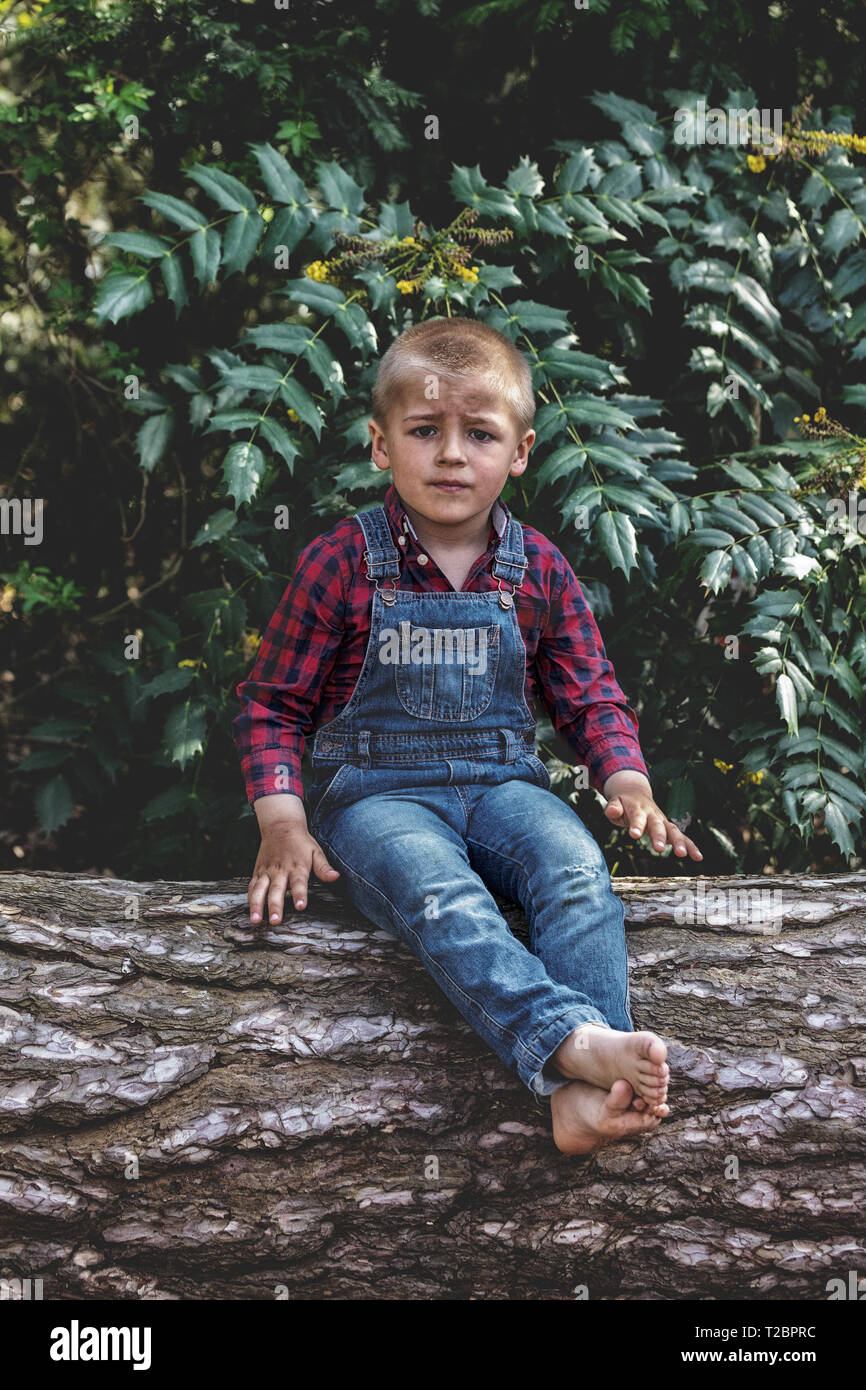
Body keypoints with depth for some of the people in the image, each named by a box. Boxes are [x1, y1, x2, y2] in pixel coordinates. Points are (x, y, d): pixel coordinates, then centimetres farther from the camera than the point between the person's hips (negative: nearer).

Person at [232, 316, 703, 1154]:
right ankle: (576, 1040, -54)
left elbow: (590, 698, 15)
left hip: (499, 782, 3)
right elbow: (272, 705, 4)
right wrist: (282, 822, -10)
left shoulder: (538, 570, 7)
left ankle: (583, 1092, -44)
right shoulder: (341, 562, -1)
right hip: (375, 792, -3)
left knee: (576, 867, -30)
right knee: (440, 895, -36)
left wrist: (628, 785, -4)